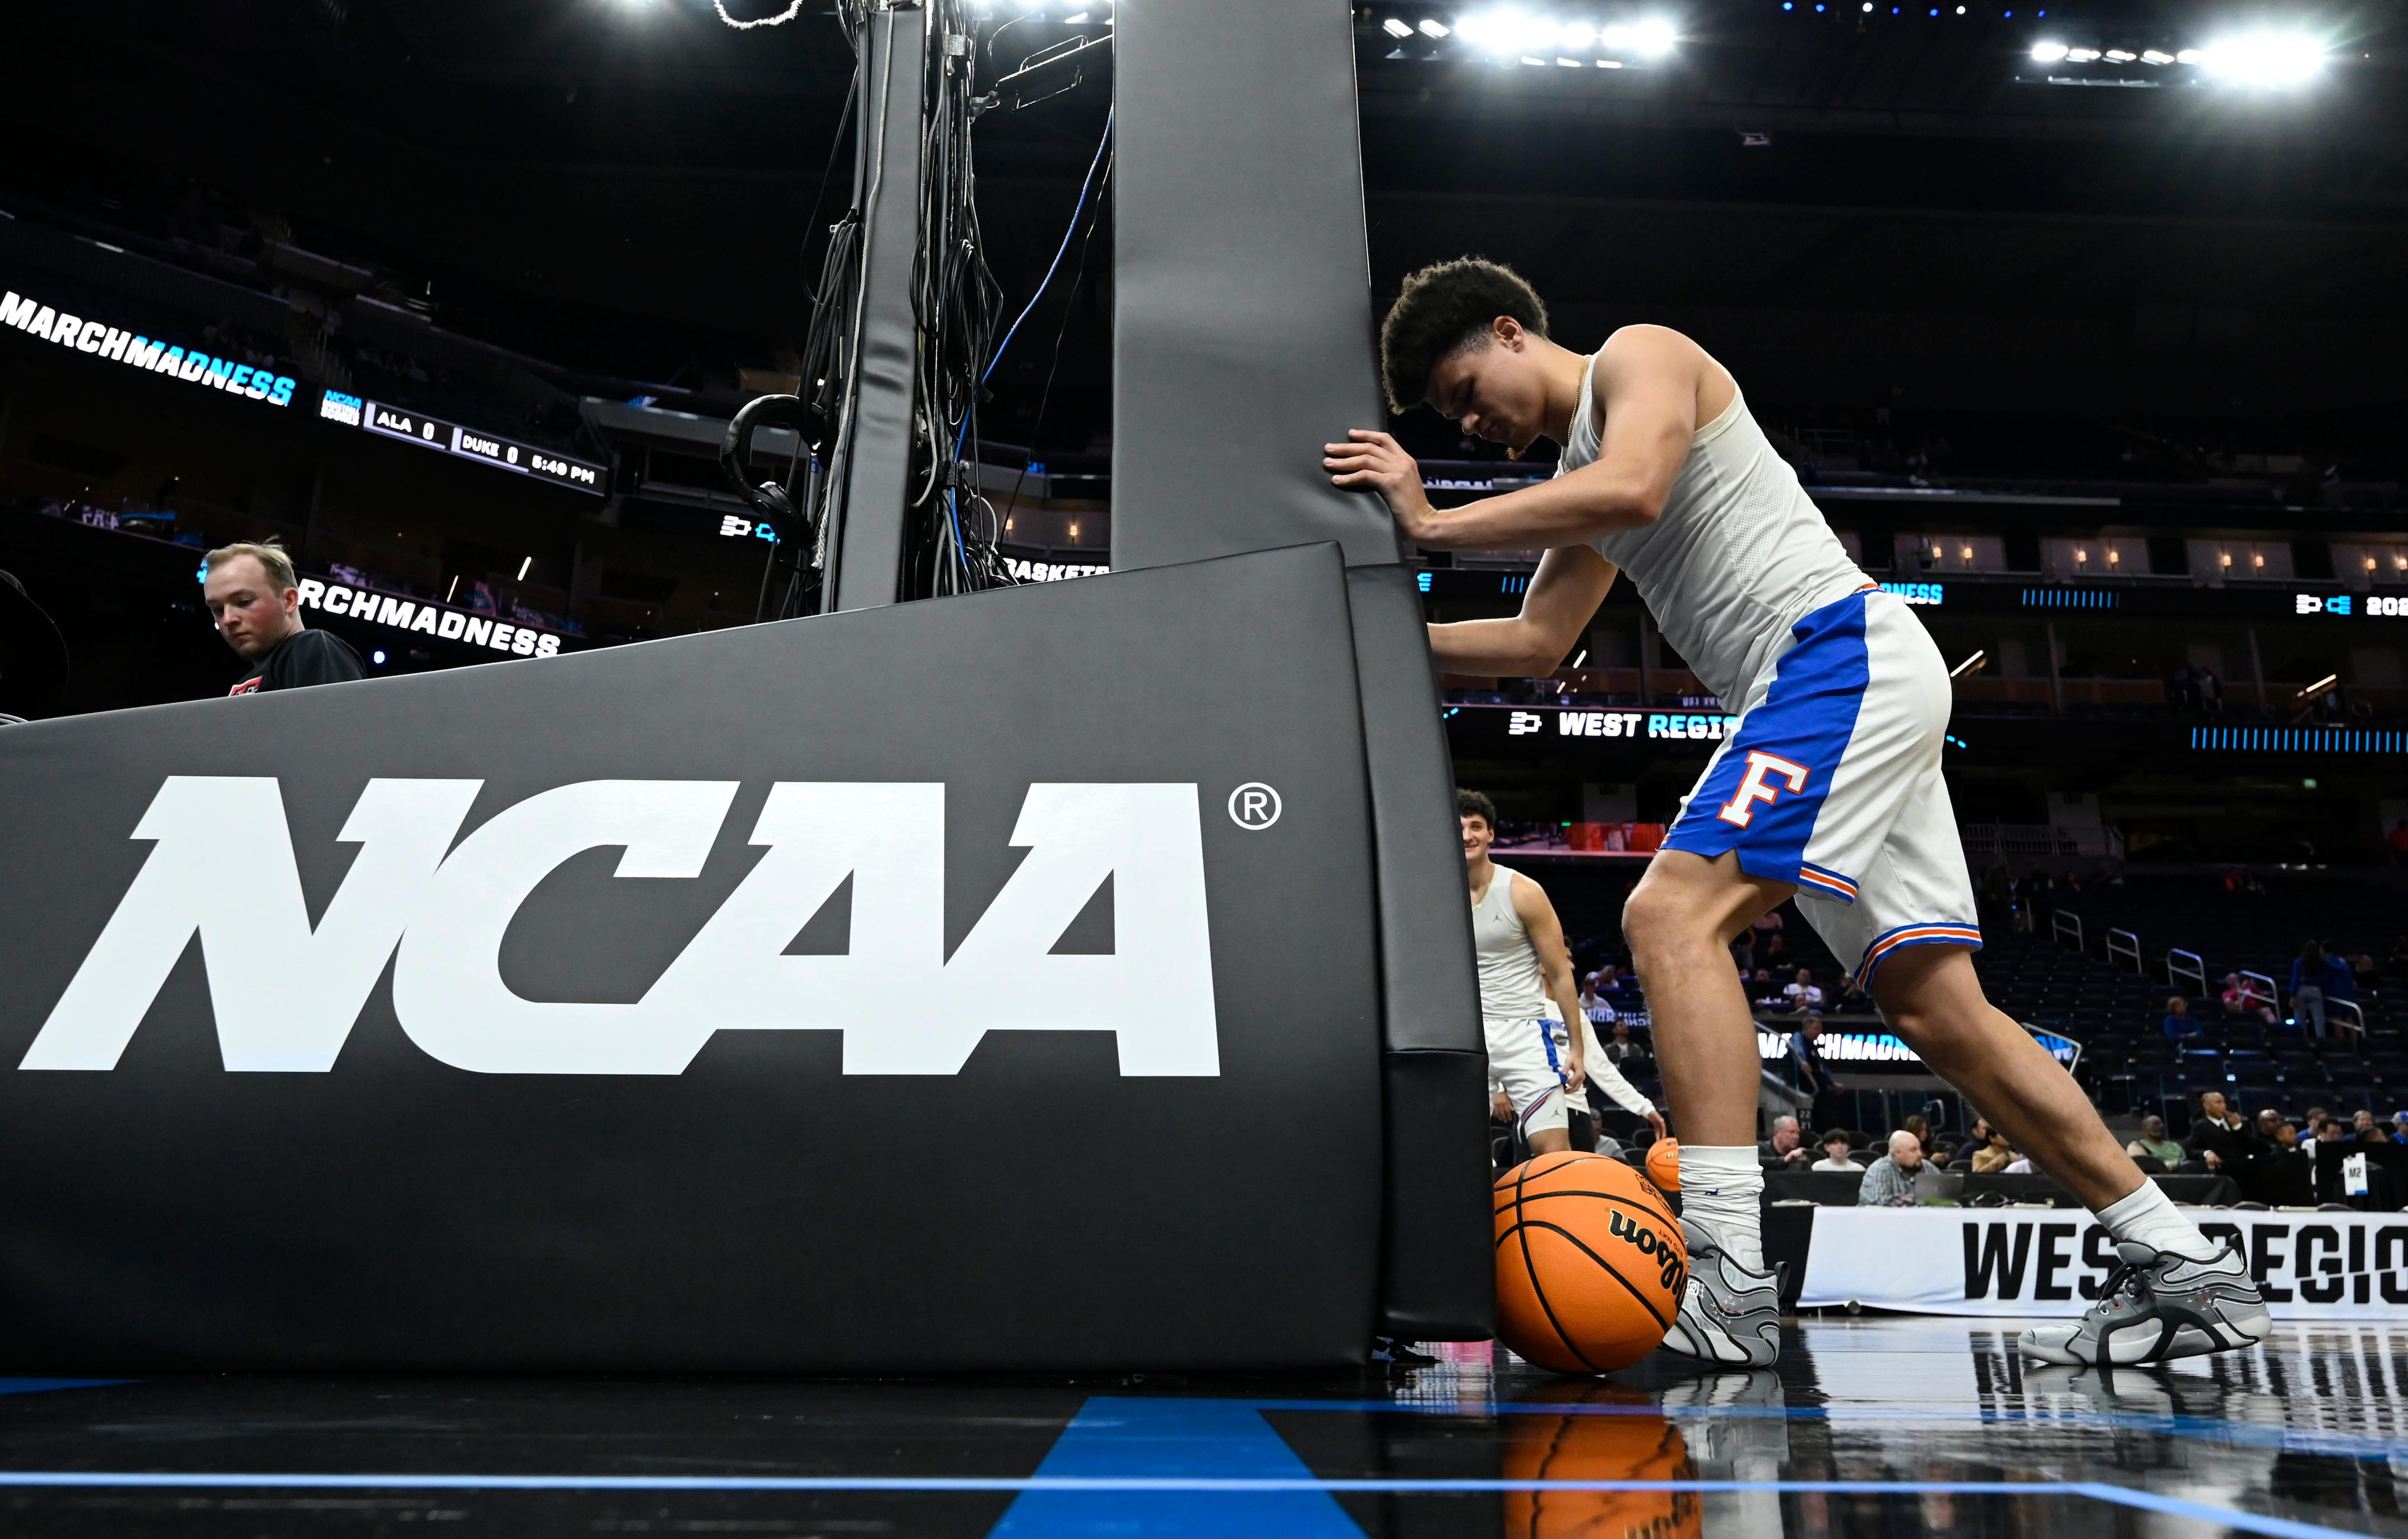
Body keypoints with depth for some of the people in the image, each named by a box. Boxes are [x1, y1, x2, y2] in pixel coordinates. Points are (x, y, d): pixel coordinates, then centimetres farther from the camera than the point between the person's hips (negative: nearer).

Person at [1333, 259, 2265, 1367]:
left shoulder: (1641, 356, 0)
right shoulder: (1578, 476, 26)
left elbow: (1635, 489, -22)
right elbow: (1536, 643, 25)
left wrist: (1432, 525, -17)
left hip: (1845, 652, -10)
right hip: (1859, 695, 10)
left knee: (1673, 914, -22)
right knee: (1936, 1007, 5)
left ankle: (1727, 1277, -26)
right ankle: (2186, 1271, 12)